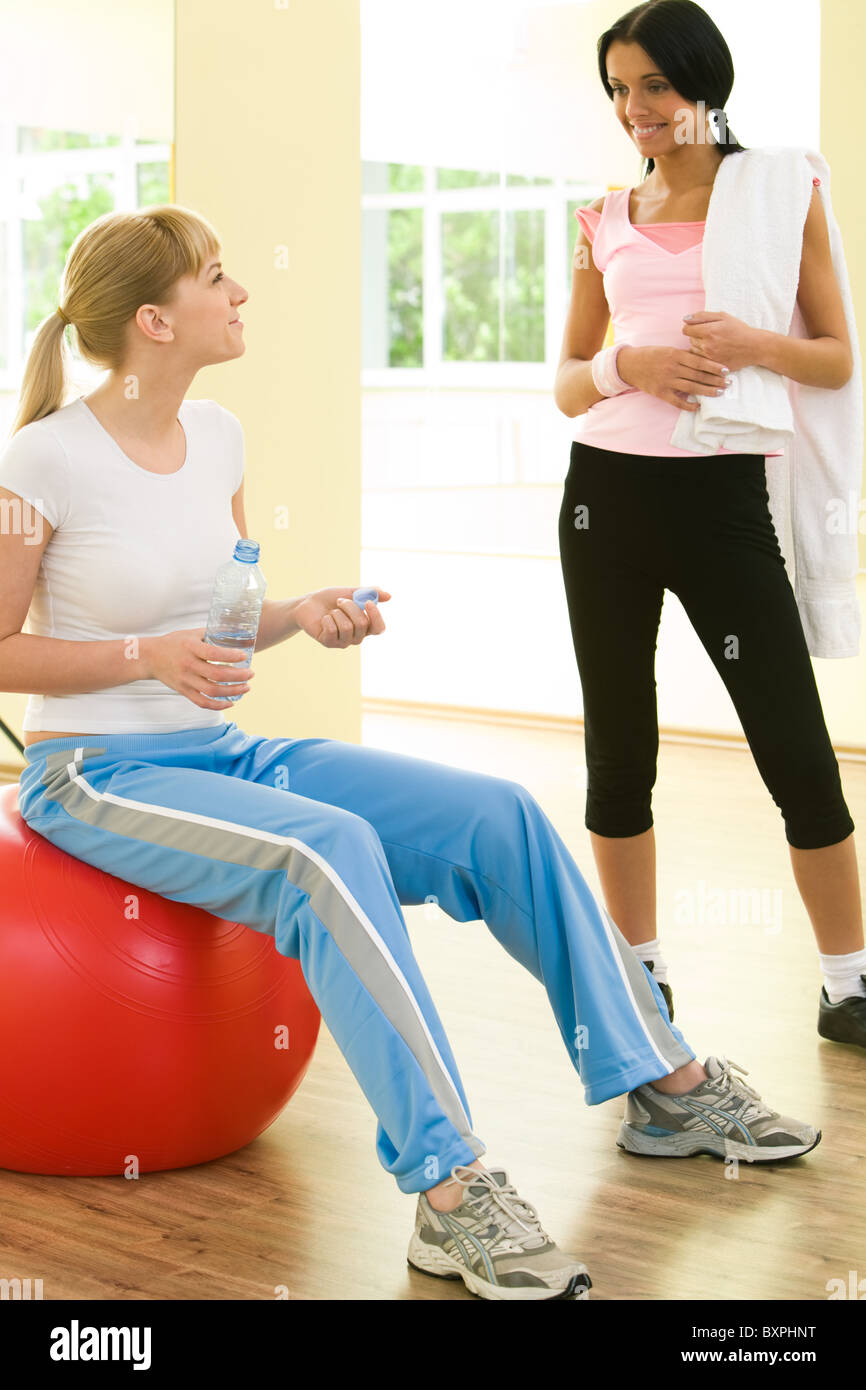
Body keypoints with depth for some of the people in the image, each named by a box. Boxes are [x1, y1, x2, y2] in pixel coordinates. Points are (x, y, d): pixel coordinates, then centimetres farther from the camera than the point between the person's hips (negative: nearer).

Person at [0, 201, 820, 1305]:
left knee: (495, 815, -8)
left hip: (219, 752, 7)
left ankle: (665, 1087, 4)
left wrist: (302, 613, -4)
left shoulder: (214, 435, 6)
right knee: (331, 849, -36)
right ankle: (450, 1194, -34)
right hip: (94, 775, -7)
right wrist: (149, 656, -24)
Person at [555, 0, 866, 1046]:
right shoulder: (606, 221, 11)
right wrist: (627, 365, -11)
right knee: (620, 752, 8)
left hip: (722, 493, -3)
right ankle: (642, 981, 21)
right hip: (607, 490, 3)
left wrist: (753, 345, -17)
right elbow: (568, 386, 11)